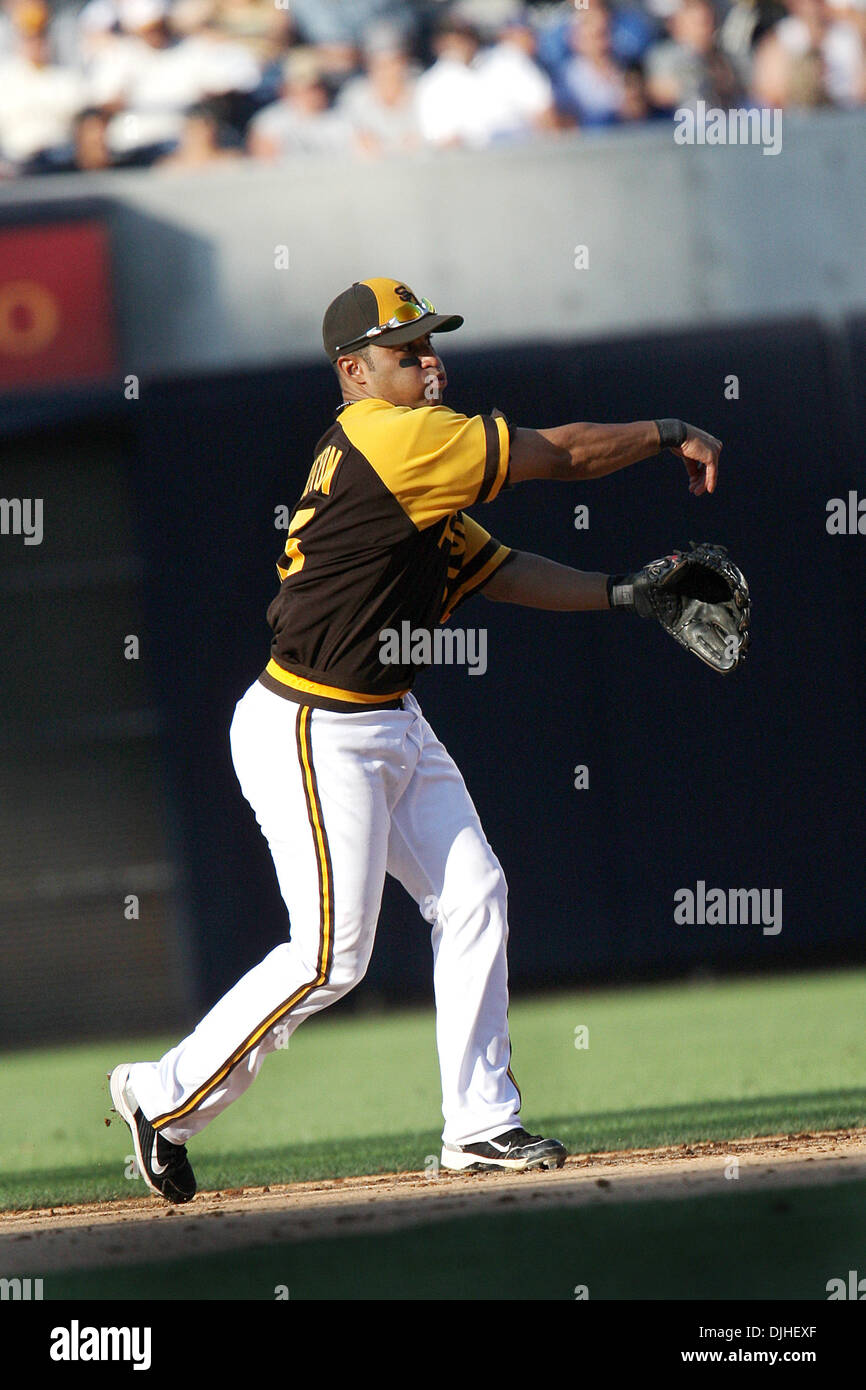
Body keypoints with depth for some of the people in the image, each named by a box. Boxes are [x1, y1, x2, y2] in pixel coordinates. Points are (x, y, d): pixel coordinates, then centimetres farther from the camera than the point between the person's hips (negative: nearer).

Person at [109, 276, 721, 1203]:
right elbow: (563, 456, -14)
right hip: (311, 734, -10)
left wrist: (623, 594, 9)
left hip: (389, 726, 10)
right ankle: (167, 1098, 8)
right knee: (331, 955, -7)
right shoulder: (399, 440, -18)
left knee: (473, 898, 5)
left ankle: (481, 1124, 10)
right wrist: (670, 435, -1)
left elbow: (494, 569, 16)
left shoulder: (408, 463, 13)